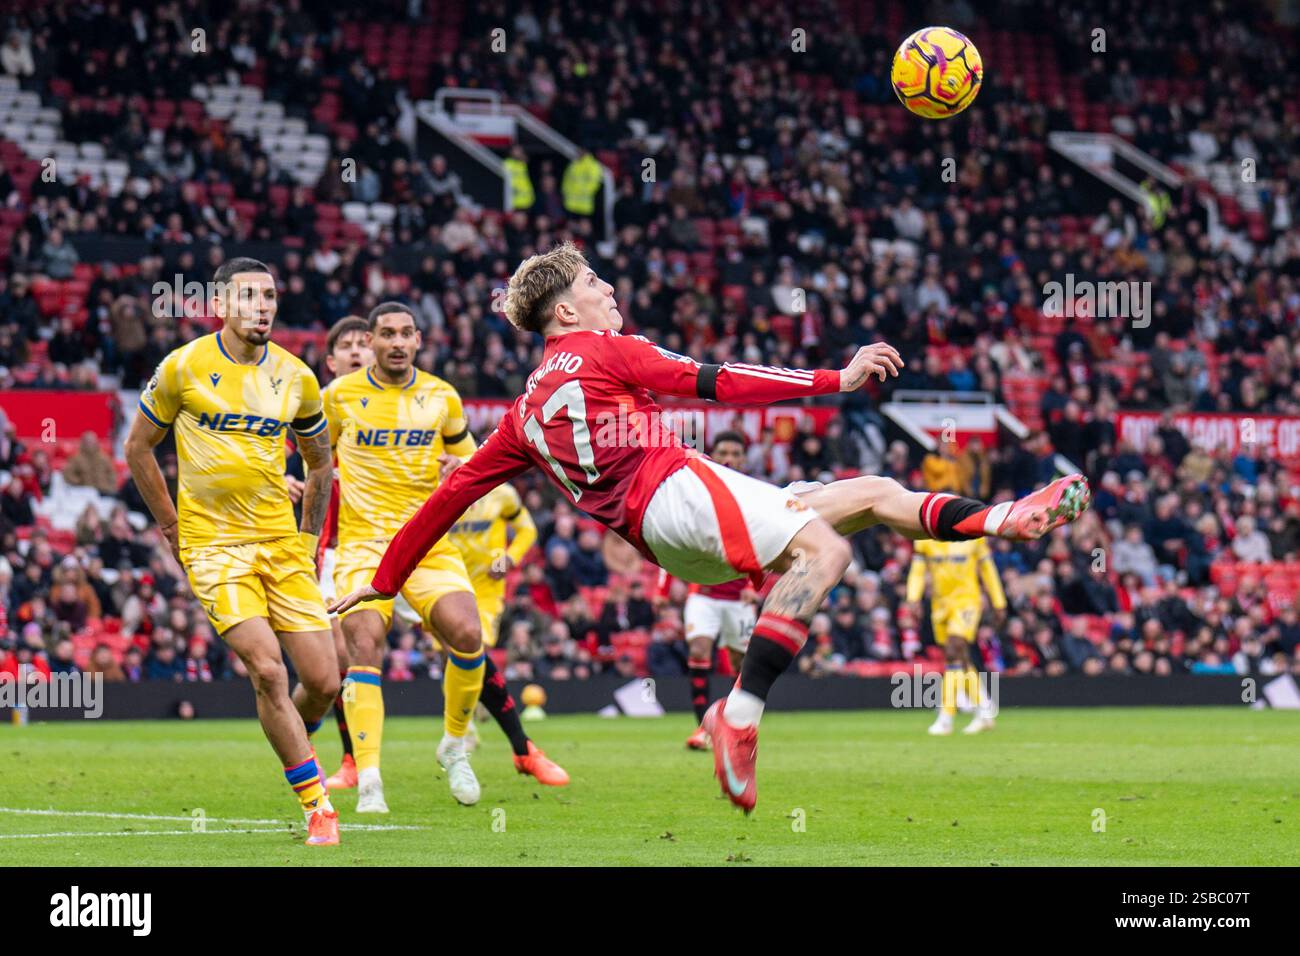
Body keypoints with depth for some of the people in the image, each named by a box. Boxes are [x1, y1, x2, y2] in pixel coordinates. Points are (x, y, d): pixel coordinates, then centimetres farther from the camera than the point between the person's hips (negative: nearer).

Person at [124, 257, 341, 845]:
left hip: (281, 542, 3)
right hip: (213, 545, -3)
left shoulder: (296, 378, 4)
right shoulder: (183, 367, -5)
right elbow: (138, 448, 6)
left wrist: (309, 538, 16)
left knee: (322, 681, -3)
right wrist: (172, 526, 5)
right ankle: (317, 804, -7)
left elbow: (320, 462, 19)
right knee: (268, 670, -18)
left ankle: (292, 745, 31)